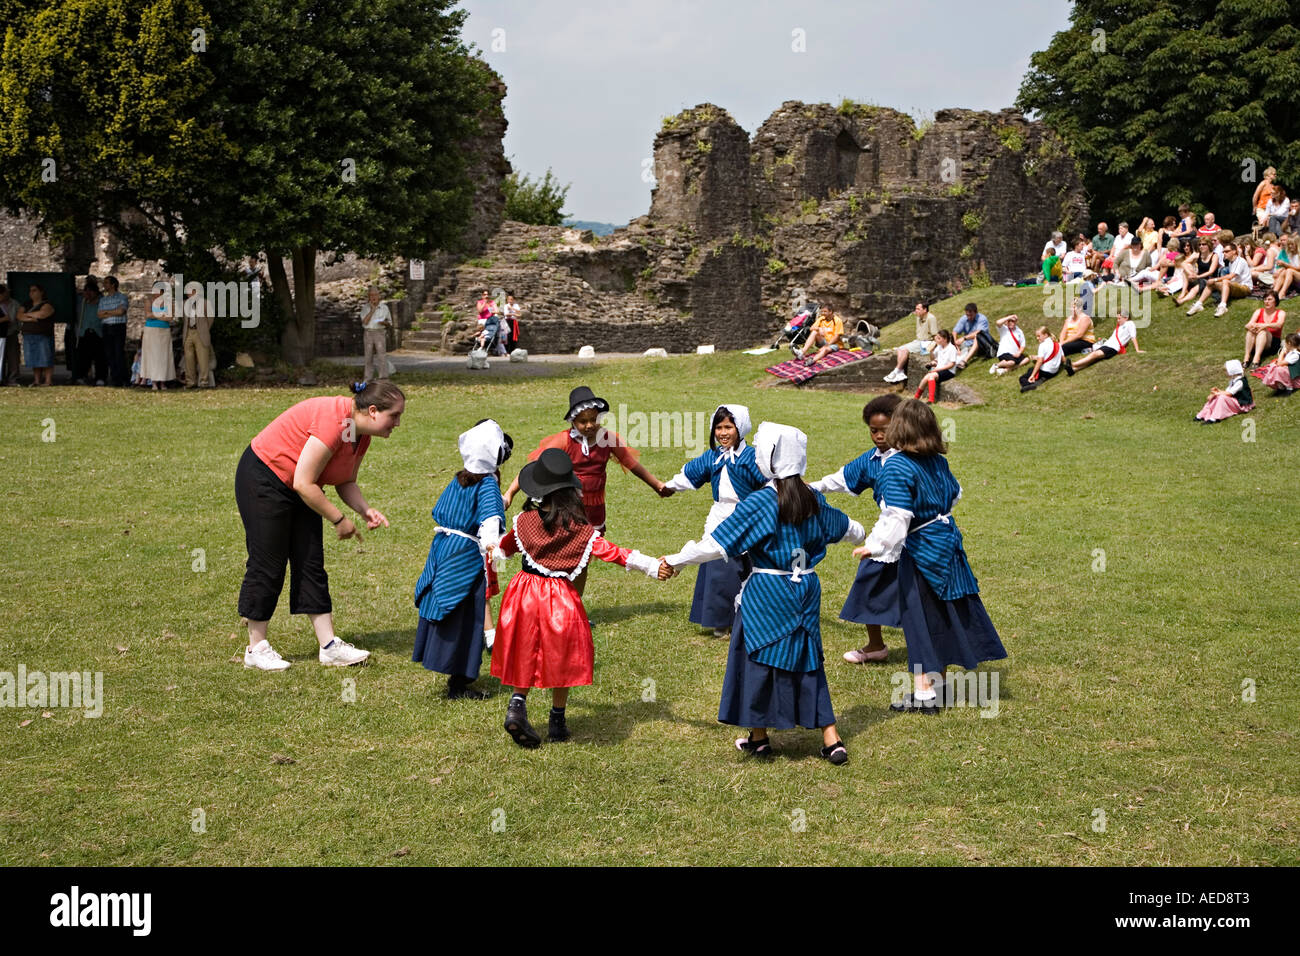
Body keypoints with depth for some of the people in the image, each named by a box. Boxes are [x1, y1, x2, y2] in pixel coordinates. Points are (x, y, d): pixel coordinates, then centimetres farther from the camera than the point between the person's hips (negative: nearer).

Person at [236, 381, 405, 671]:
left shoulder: (361, 434, -1)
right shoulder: (334, 421, -30)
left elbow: (345, 483, 6)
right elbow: (304, 484, -28)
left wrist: (366, 510, -13)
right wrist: (339, 519, -20)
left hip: (298, 489, 9)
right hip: (263, 479, -9)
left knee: (311, 564, 5)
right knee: (267, 565, -4)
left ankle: (329, 646, 6)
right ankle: (256, 649, 7)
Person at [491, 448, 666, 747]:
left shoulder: (525, 521, -3)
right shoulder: (578, 528, -12)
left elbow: (505, 547, 16)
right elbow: (609, 551, -15)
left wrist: (494, 550, 41)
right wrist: (651, 566, -13)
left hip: (525, 593, 2)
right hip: (560, 598, -2)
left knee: (526, 656, 17)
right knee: (561, 658, 13)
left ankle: (516, 705, -2)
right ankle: (557, 722, 20)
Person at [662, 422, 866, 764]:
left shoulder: (760, 502, -16)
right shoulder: (813, 499, 3)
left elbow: (717, 544, -17)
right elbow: (846, 527, 22)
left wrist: (676, 561, -6)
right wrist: (861, 533, 46)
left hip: (767, 594, -6)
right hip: (806, 589, 6)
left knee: (757, 659, 11)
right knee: (807, 661, 14)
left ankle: (758, 737, 21)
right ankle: (831, 740, 11)